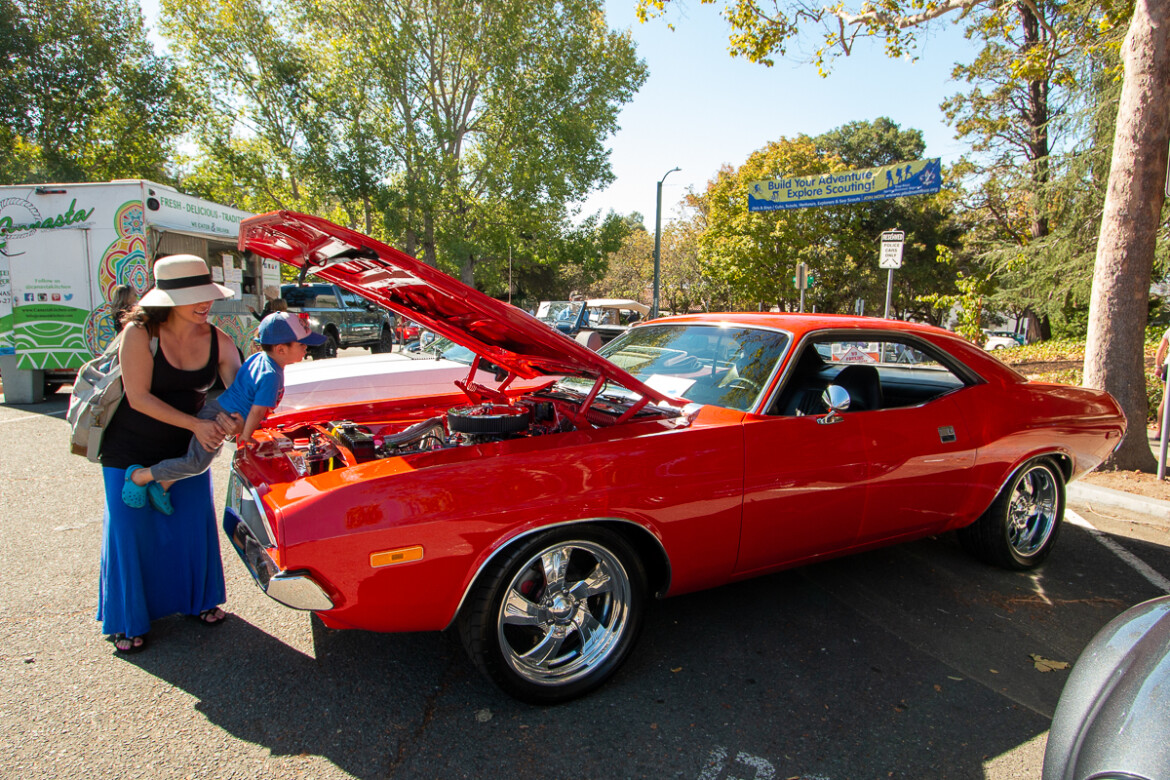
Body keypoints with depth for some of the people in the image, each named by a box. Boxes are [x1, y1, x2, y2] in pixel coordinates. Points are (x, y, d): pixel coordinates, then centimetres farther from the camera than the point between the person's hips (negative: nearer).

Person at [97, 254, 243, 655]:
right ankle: (126, 621, 23)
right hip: (130, 451, -3)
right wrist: (196, 424, -30)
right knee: (131, 530, 5)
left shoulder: (217, 340, -10)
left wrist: (231, 420, -28)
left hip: (186, 450, 4)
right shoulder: (140, 333, -21)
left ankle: (198, 599, 32)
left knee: (194, 524, 11)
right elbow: (139, 398, -23)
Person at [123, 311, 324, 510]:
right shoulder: (271, 375, -26)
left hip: (217, 411, 11)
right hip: (219, 418, -11)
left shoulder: (259, 357, 4)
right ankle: (139, 476, 7)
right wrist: (246, 436, -11)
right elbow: (257, 410, -23)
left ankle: (162, 487, 35)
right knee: (197, 464, -8)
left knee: (205, 456, 24)